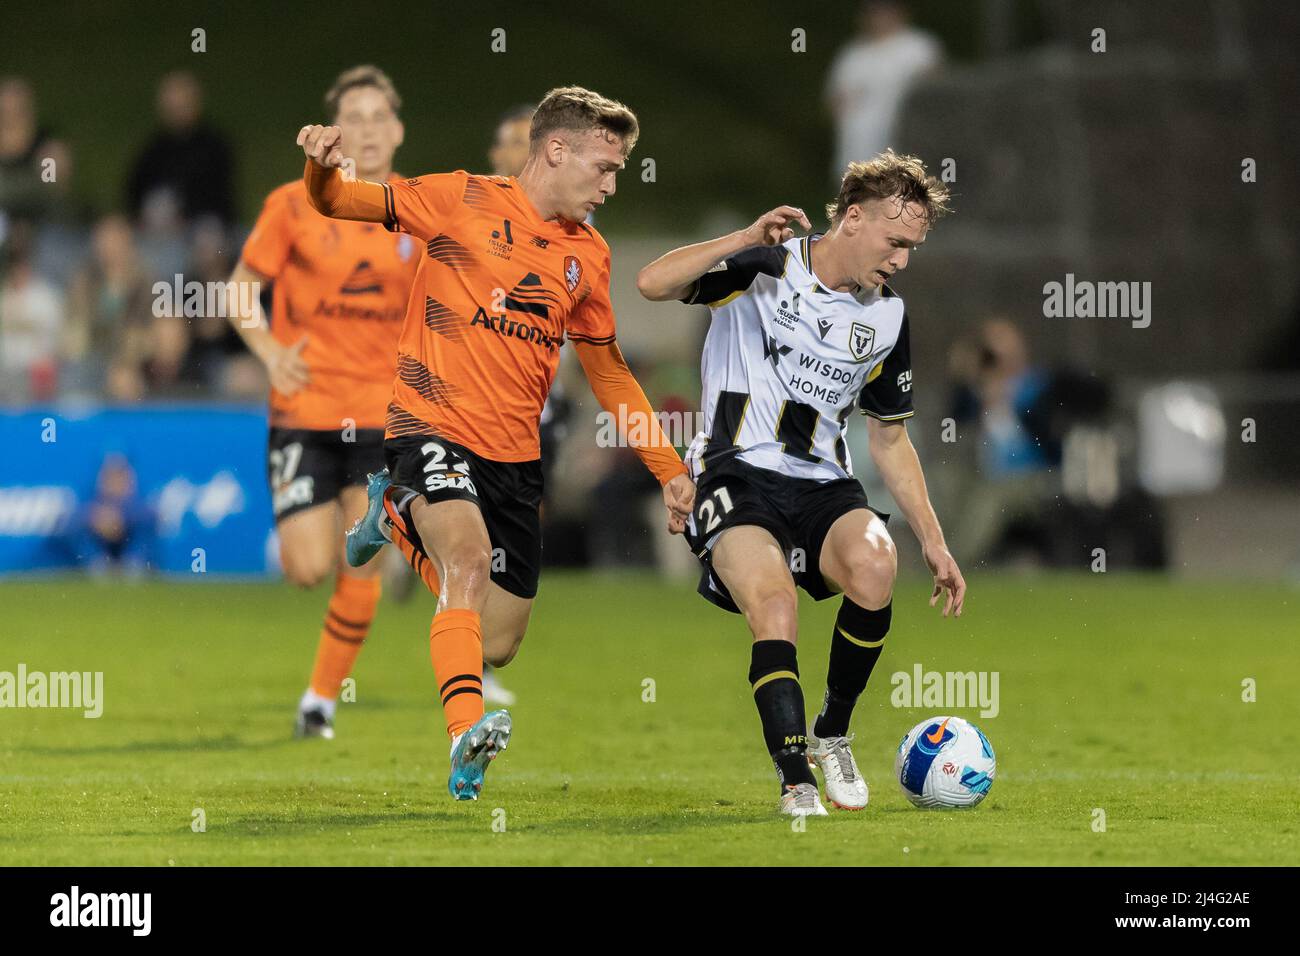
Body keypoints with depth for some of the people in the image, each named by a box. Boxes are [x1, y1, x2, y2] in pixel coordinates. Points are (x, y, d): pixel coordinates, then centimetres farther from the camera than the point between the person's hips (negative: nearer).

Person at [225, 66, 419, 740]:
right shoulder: (294, 205, -4)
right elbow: (241, 288, 4)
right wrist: (270, 351, -12)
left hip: (383, 412, 1)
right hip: (304, 410, -1)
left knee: (360, 573, -5)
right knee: (307, 569, -9)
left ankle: (322, 697, 12)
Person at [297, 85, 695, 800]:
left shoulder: (589, 257, 11)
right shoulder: (465, 200, -4)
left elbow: (609, 374, 22)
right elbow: (341, 202, -5)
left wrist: (668, 469, 16)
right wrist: (322, 168, -29)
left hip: (515, 459, 6)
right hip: (432, 428, -6)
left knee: (495, 648, 8)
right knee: (470, 556, -34)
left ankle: (400, 516, 33)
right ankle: (466, 731, -45)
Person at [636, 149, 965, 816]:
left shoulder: (887, 316, 13)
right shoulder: (767, 268, -3)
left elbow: (889, 440, 22)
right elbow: (652, 284, -16)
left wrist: (932, 541, 17)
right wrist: (746, 239, -26)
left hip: (824, 486, 4)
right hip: (738, 478, -4)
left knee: (874, 571, -27)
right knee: (776, 611, -30)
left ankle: (831, 736, -5)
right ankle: (797, 783, -27)